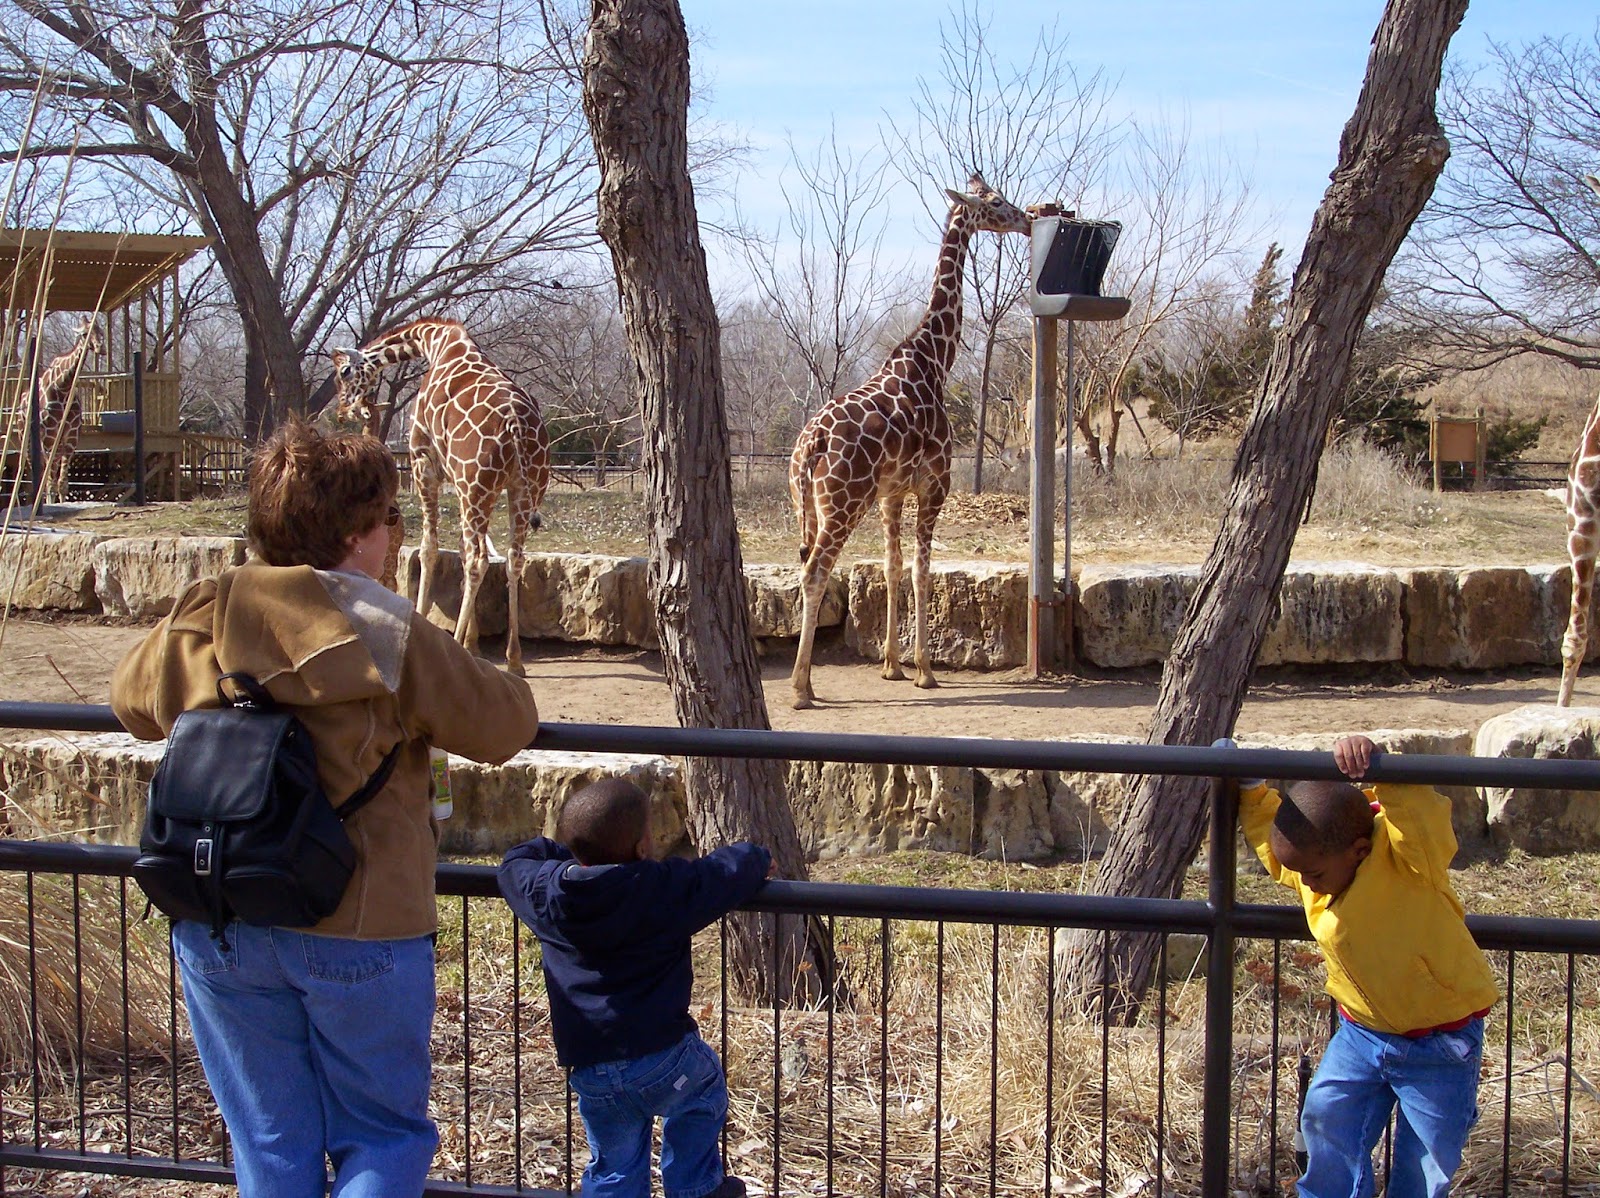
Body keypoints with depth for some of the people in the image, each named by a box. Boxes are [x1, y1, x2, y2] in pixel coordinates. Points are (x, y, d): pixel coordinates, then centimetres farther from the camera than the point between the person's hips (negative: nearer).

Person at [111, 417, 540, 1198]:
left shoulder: (196, 623, 0)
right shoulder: (390, 636, -13)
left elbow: (133, 701, 18)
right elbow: (504, 724, -4)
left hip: (218, 929, 4)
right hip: (357, 928, -4)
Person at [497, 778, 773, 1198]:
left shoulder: (543, 892, 1)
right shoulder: (666, 889, -12)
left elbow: (514, 864, 21)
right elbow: (726, 872, -2)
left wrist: (567, 854, 28)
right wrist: (758, 858, 19)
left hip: (590, 1074, 4)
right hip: (661, 1057, -4)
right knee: (705, 1091, 29)